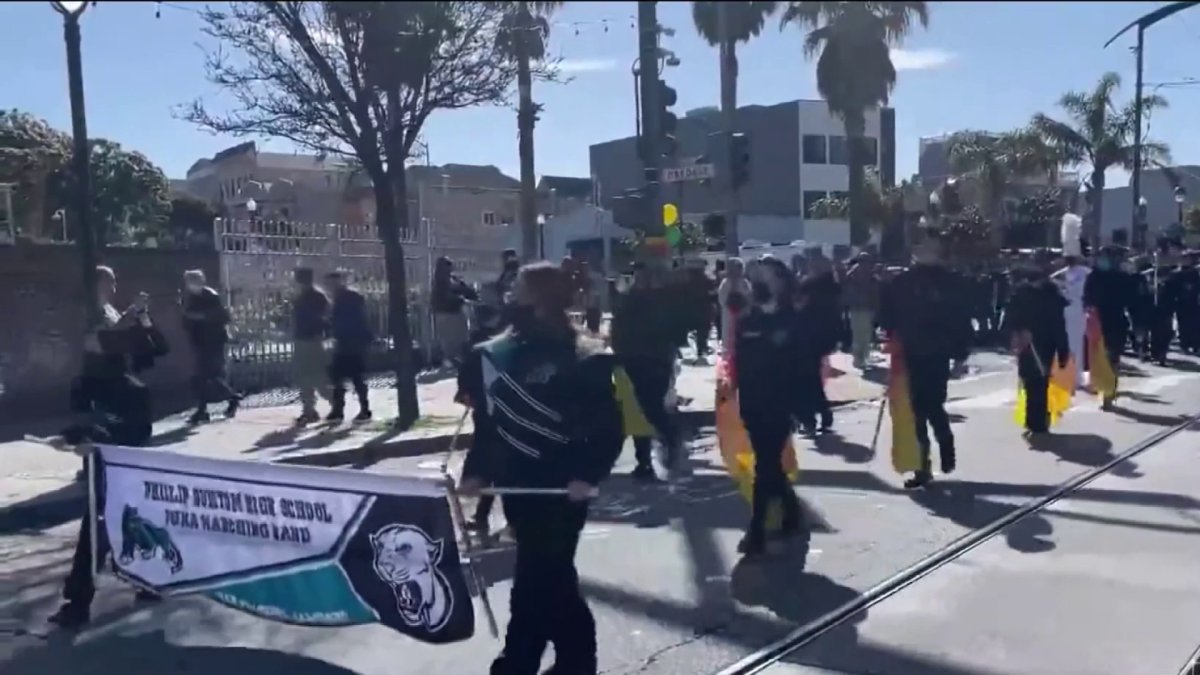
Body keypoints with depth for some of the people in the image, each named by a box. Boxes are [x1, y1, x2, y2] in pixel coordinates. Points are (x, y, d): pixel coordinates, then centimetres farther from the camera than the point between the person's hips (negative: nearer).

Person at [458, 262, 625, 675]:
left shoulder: (585, 358, -10)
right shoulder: (496, 355, 8)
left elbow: (609, 426, -9)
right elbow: (490, 422, 13)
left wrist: (588, 475, -19)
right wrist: (477, 471, 4)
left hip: (562, 487, -6)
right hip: (518, 484, 6)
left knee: (536, 577, -4)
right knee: (552, 574, 16)